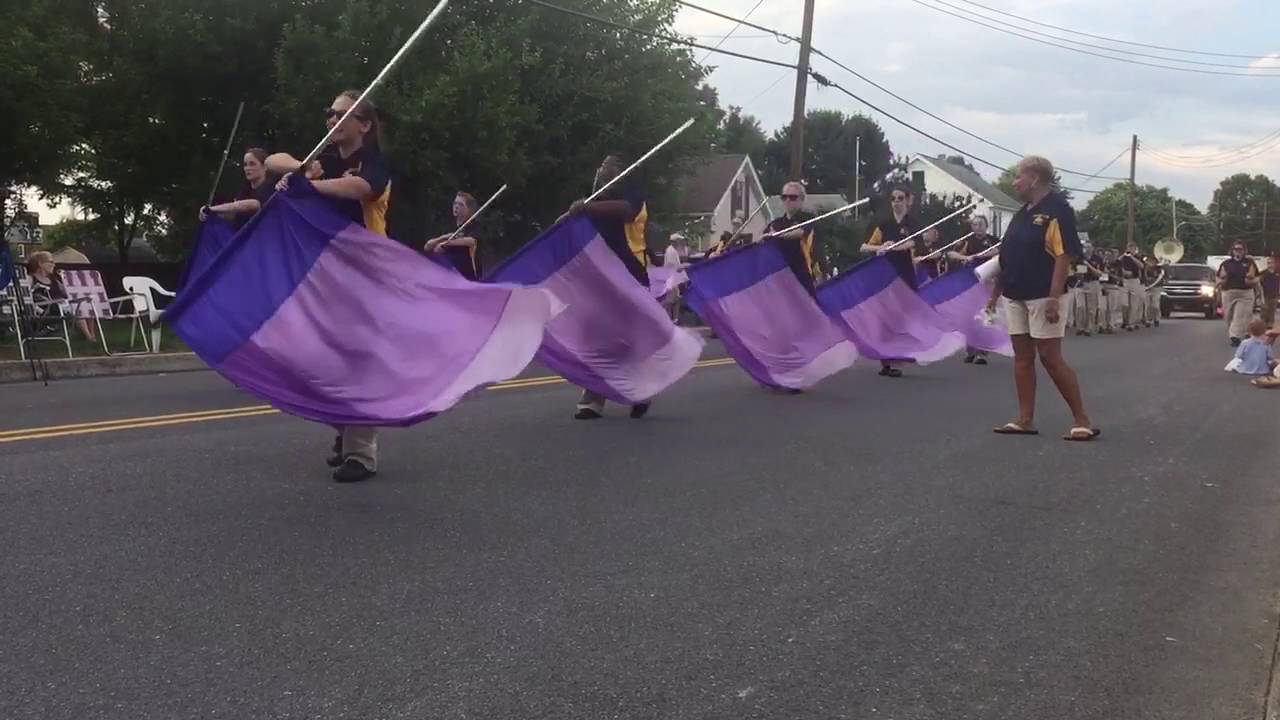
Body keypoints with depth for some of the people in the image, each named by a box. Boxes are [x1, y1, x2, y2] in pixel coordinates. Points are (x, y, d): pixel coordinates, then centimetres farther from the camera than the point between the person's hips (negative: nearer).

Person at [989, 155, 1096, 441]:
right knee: (1022, 357, 8)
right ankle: (1025, 420, 13)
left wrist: (1054, 298, -24)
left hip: (1042, 297, -8)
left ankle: (1082, 420, 2)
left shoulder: (1056, 209, -12)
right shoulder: (1023, 212, 14)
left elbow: (1064, 256, -18)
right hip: (1015, 296, 8)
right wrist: (996, 291, 17)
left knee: (1051, 358, -7)